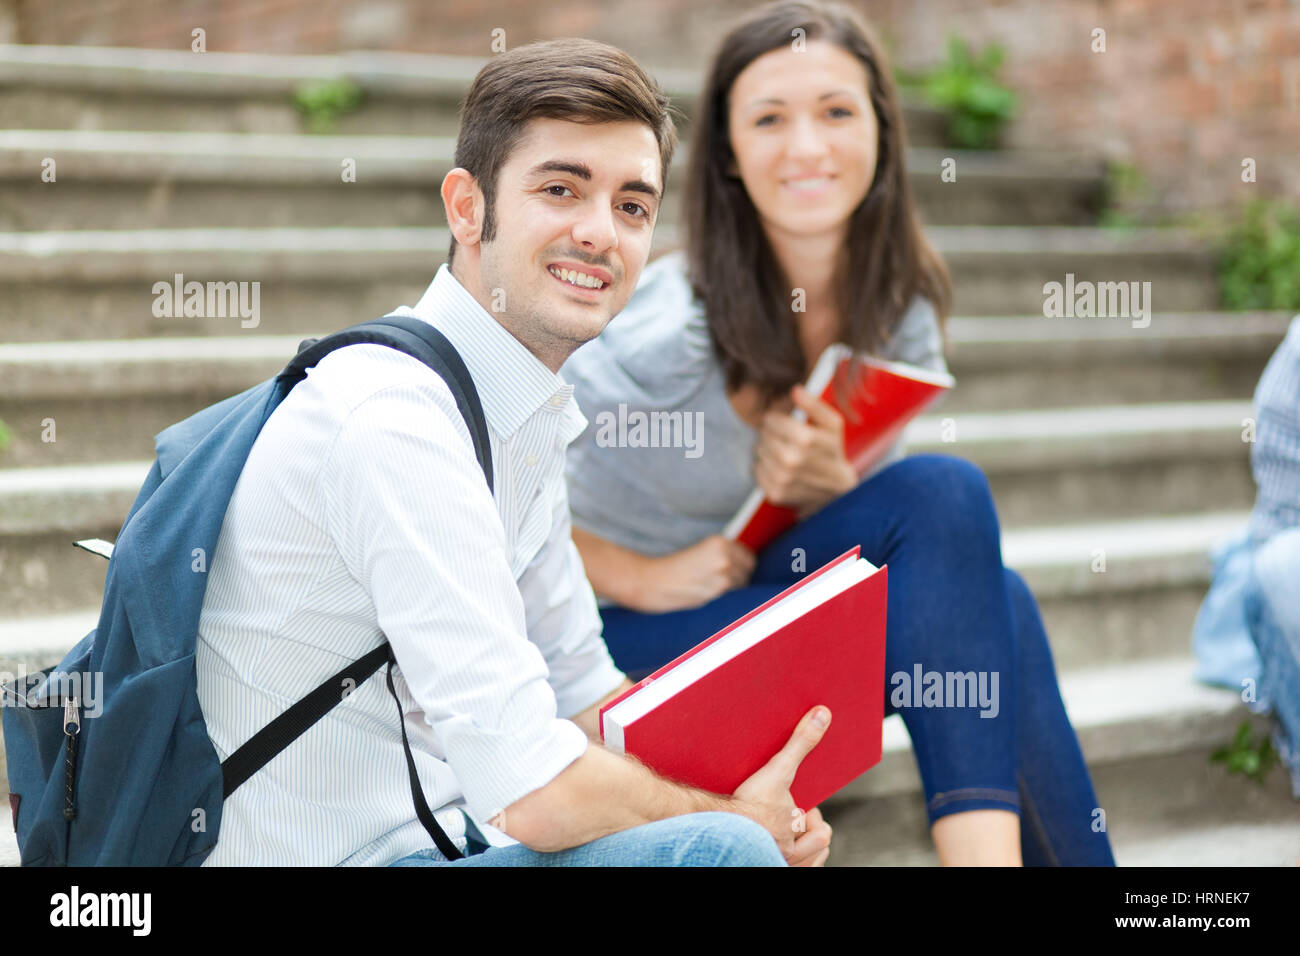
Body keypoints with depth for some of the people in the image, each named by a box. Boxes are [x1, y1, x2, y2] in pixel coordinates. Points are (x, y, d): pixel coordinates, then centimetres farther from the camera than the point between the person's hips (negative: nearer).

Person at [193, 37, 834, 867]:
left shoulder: (529, 415, 6)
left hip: (447, 828, 9)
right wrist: (736, 820, -10)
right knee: (724, 846, -22)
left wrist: (775, 810, -1)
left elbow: (581, 687, 15)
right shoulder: (395, 418, -22)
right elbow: (535, 795, -26)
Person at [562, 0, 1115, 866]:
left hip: (760, 591, 6)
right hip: (623, 633, -6)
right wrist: (636, 575, -20)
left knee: (979, 599, -25)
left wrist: (831, 484, -15)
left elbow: (895, 520, 7)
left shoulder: (902, 315, -3)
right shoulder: (670, 333, -23)